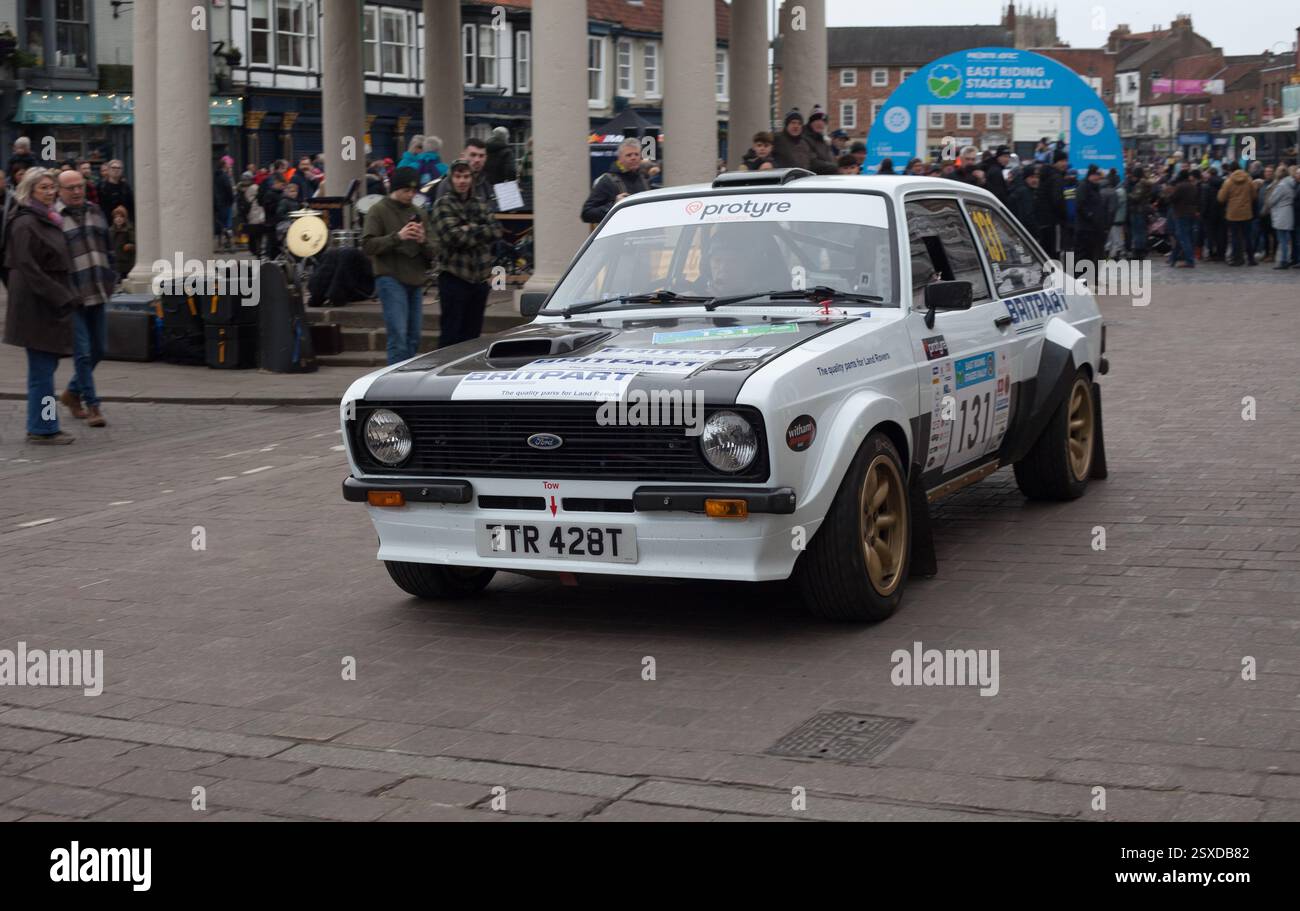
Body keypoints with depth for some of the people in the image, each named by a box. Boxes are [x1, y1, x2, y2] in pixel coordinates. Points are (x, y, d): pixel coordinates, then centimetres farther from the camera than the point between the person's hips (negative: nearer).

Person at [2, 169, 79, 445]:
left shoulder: (48, 221, 16)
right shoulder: (25, 224, -13)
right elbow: (27, 267, -20)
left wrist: (66, 295, 14)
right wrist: (62, 297, -20)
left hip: (52, 305, 9)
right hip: (36, 305, -9)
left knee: (45, 367, 12)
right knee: (42, 370, -6)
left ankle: (42, 426, 19)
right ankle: (42, 429, -1)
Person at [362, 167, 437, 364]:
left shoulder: (420, 214, 16)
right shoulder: (378, 211, 1)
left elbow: (433, 252, 12)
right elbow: (367, 245, -8)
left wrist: (423, 241, -10)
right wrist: (397, 237, -19)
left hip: (416, 281, 6)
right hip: (391, 279, -6)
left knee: (414, 338, 8)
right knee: (398, 335, -14)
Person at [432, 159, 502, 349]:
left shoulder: (479, 204, 14)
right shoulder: (443, 205, -3)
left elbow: (496, 230, 1)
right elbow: (454, 237, -16)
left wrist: (471, 230, -11)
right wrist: (481, 234, -5)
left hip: (480, 278, 5)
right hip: (454, 278, -5)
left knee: (473, 333, 10)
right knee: (451, 335, -4)